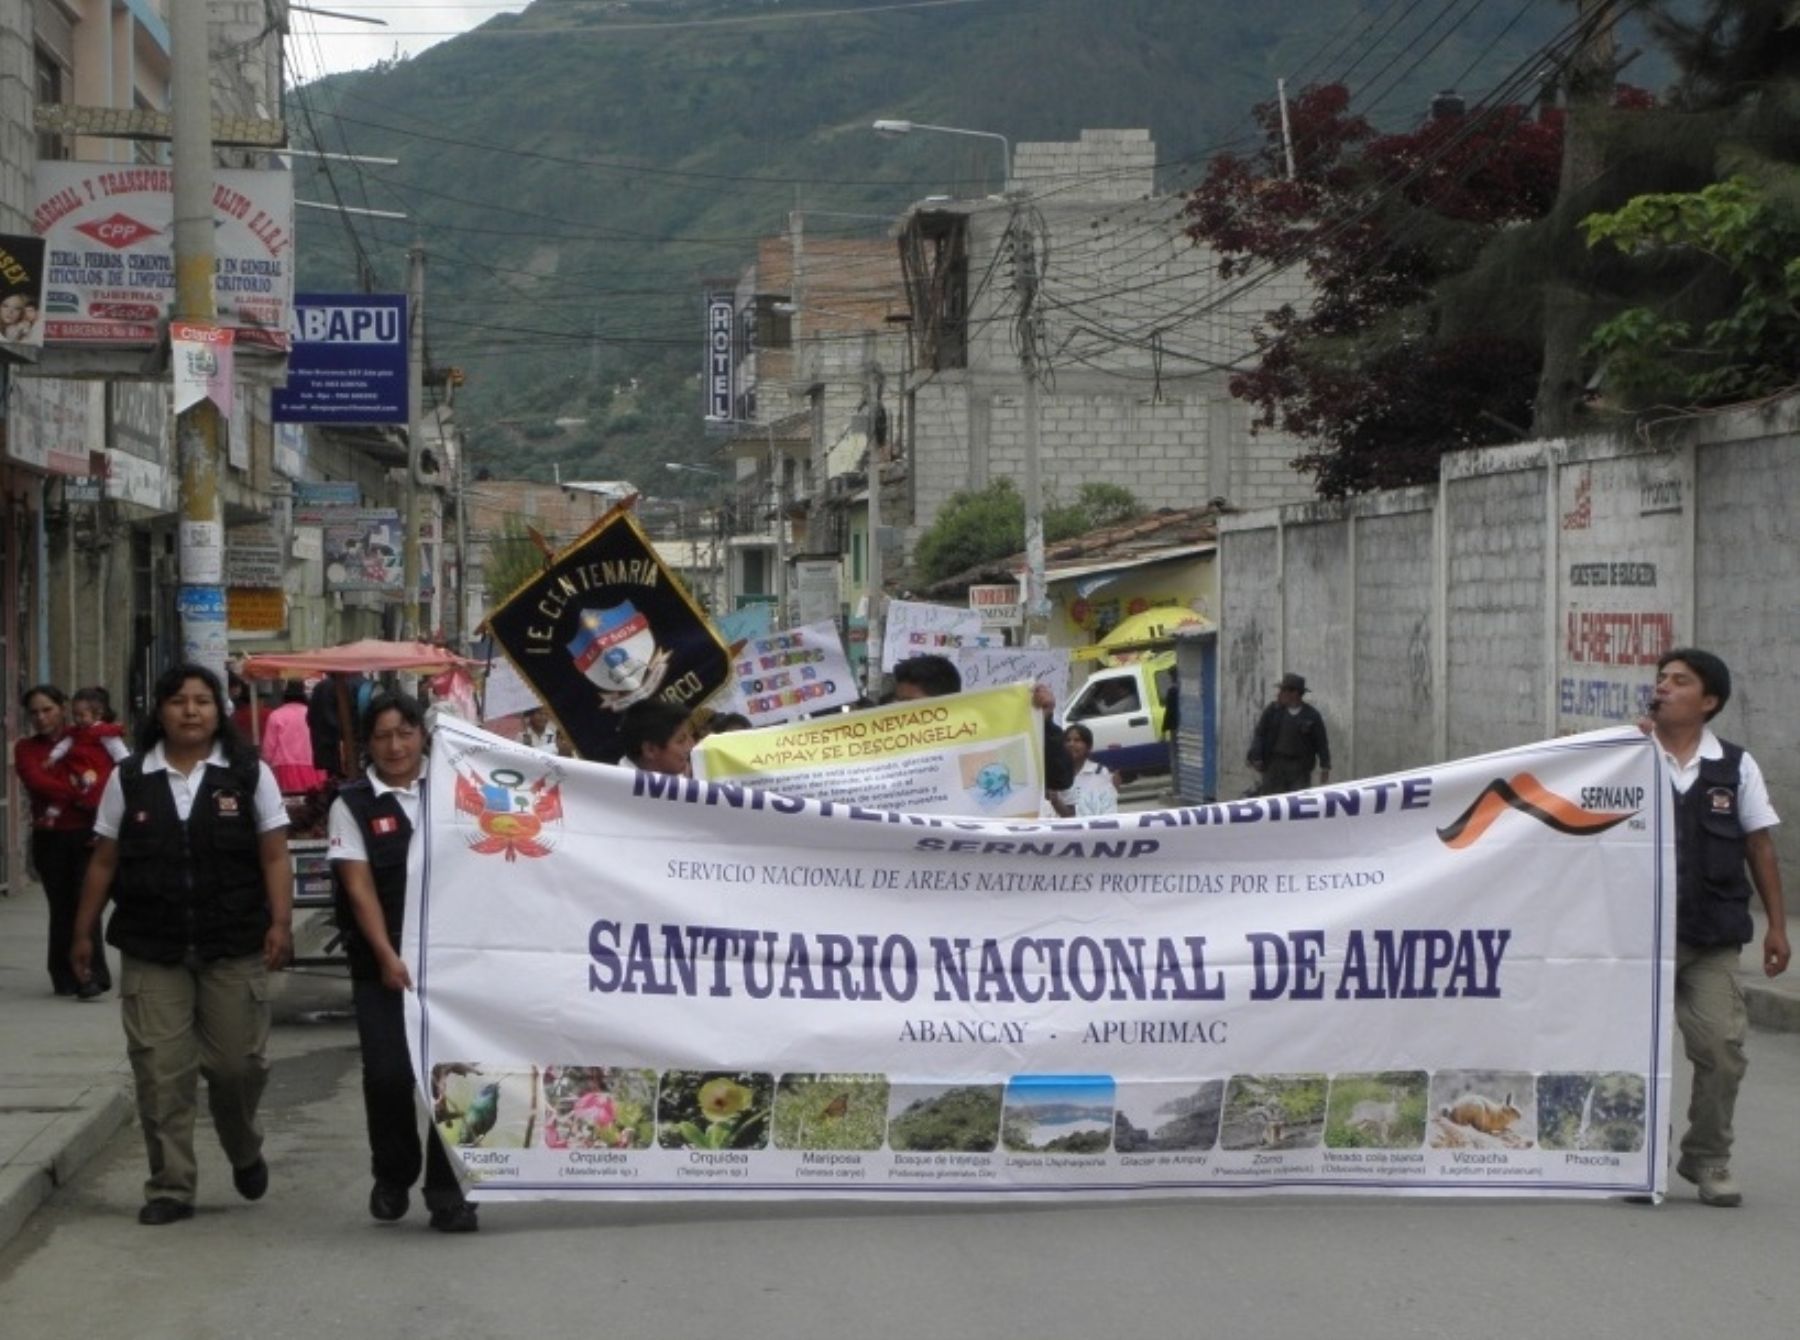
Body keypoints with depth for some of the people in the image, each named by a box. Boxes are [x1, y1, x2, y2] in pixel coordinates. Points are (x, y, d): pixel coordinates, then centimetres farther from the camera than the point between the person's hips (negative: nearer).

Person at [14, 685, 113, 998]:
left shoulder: (87, 741, 5)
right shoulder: (26, 749, 9)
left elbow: (104, 777, -7)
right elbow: (37, 781, -7)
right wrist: (79, 793, -13)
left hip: (86, 834, -2)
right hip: (49, 839, 2)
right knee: (61, 906, 7)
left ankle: (93, 976, -13)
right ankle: (65, 977, 13)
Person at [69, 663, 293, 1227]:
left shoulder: (249, 774, 3)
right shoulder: (128, 779, 6)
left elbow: (274, 856, 1)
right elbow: (103, 862, 10)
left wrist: (280, 921, -10)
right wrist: (83, 932, 9)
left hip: (235, 948, -1)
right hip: (151, 952, 1)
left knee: (238, 1063, 2)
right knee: (161, 1072, -2)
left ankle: (245, 1153, 32)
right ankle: (170, 1188, 8)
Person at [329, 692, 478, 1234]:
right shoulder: (352, 804, 2)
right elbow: (359, 886, -5)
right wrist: (387, 956, -14)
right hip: (383, 962, -1)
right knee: (387, 1073, -5)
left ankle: (448, 1194, 6)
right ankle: (393, 1178, 20)